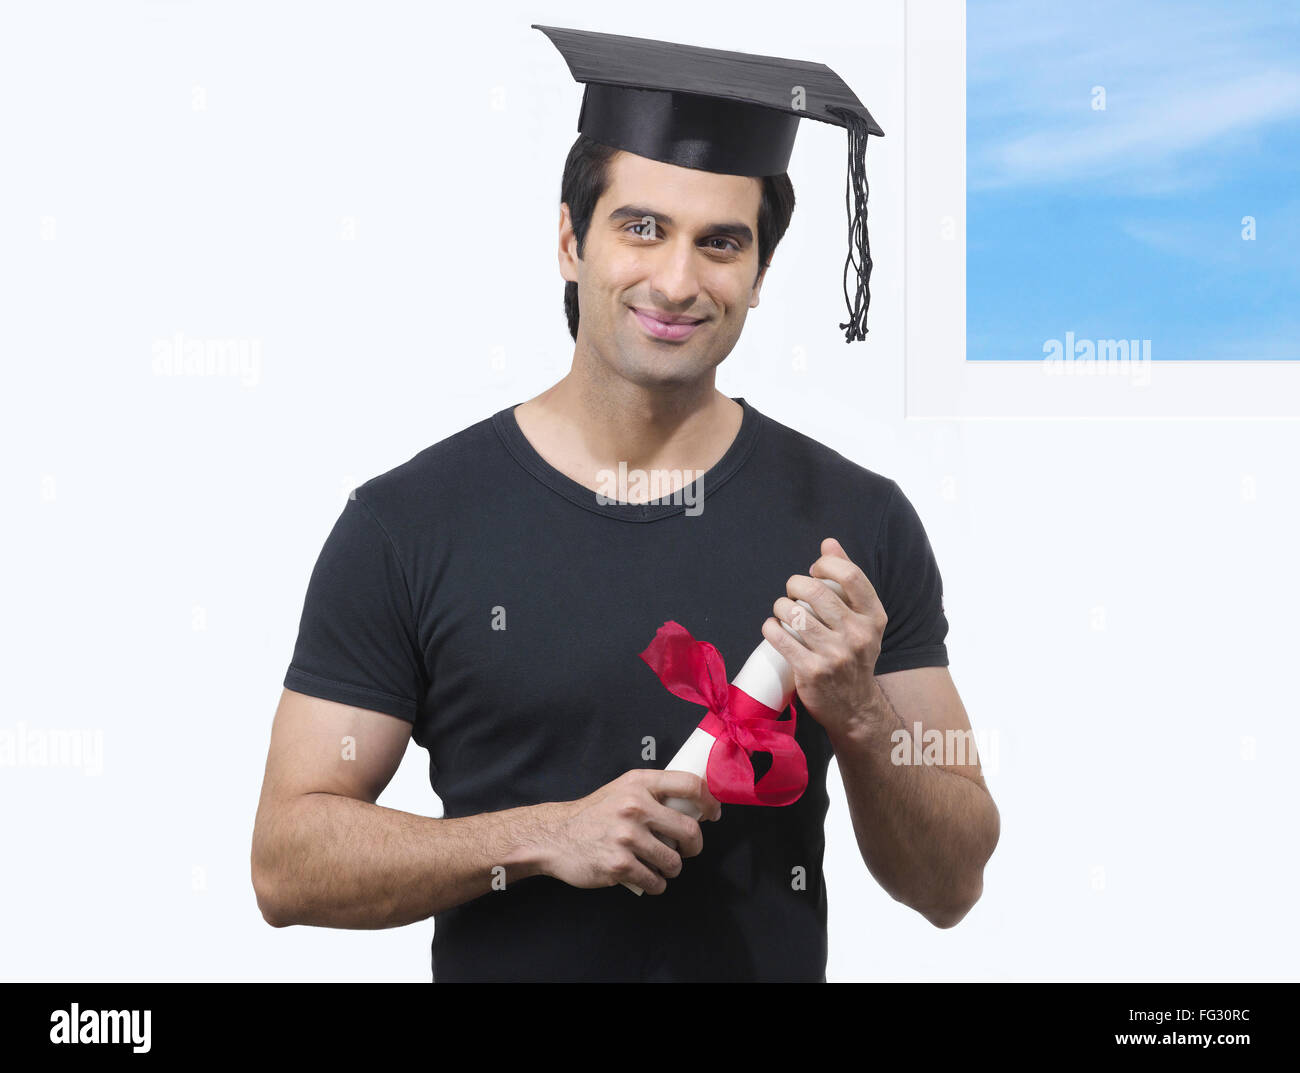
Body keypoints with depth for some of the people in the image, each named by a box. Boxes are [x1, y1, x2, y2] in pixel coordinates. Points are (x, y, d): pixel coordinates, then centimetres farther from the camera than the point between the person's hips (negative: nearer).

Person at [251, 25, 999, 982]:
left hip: (776, 959, 0)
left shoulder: (862, 524, -4)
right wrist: (545, 837, -18)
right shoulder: (406, 524, -7)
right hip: (500, 963, 1)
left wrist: (856, 714, -18)